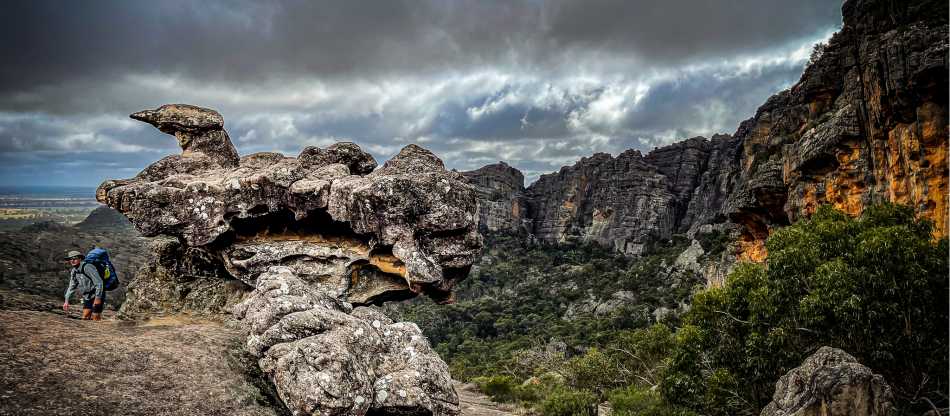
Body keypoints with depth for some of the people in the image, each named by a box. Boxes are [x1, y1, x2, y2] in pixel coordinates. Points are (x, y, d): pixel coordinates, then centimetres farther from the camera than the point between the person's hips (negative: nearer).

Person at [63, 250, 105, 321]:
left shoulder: (87, 267, -19)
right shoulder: (74, 271, 7)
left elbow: (98, 282, -23)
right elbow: (71, 287, 15)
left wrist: (98, 298, -25)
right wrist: (67, 301, 8)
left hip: (97, 296, -8)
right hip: (87, 298, 8)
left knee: (95, 319, -9)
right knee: (85, 317, 6)